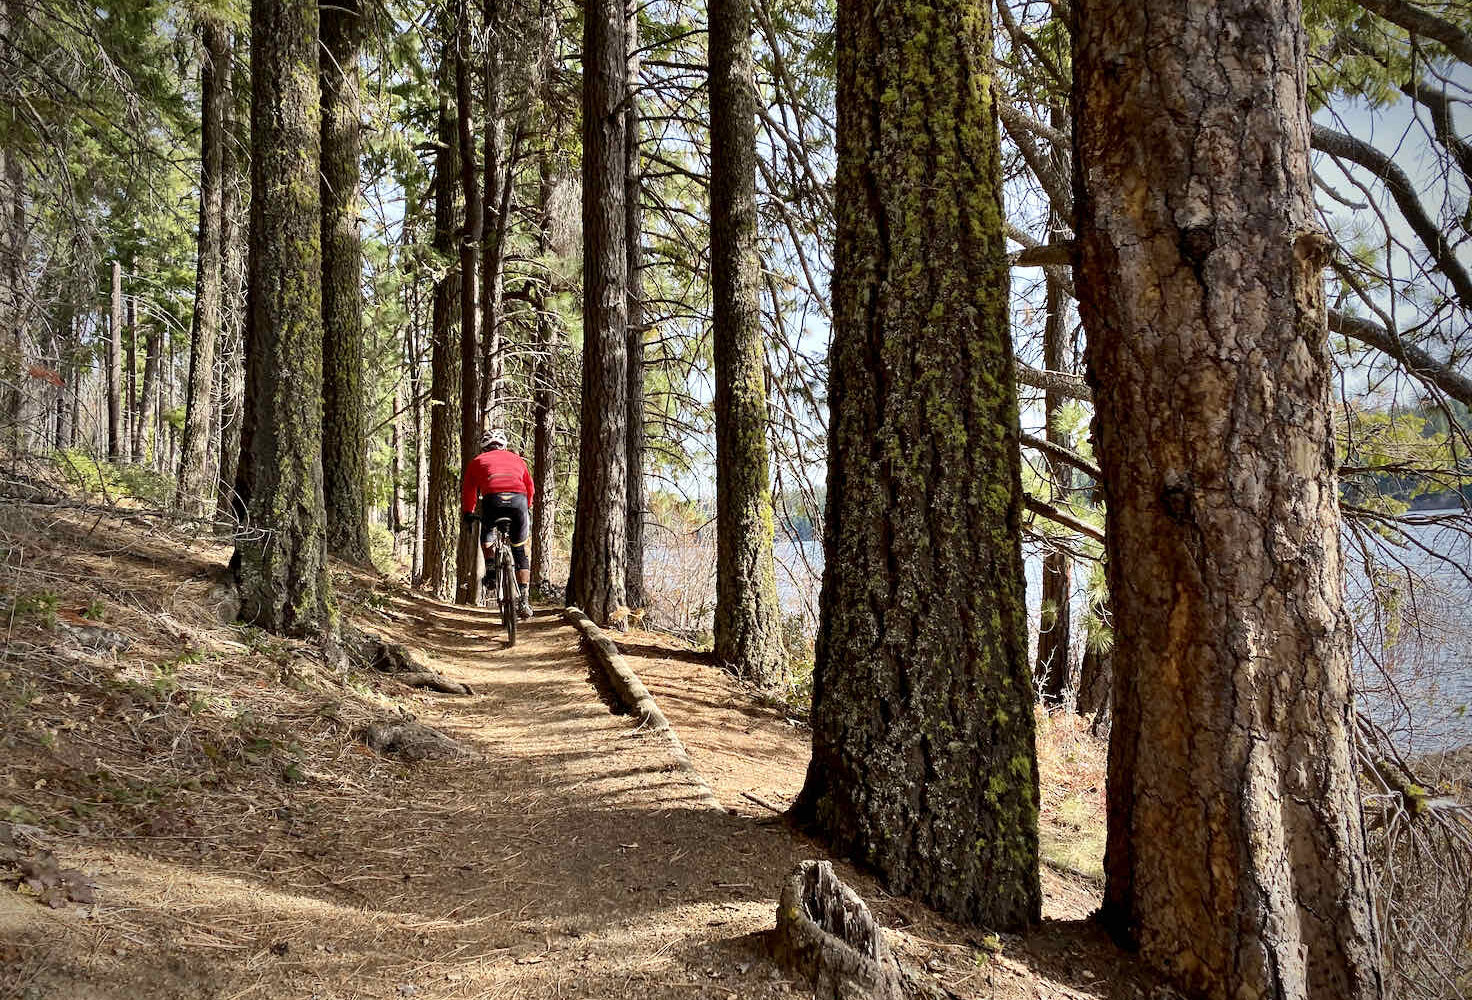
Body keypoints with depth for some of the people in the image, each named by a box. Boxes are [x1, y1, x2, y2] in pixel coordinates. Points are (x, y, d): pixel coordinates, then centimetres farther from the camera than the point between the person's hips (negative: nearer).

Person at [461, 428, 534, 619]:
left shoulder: (478, 461, 28)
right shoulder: (517, 459, 33)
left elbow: (468, 490, 30)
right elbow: (530, 487, 36)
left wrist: (467, 513, 42)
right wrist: (527, 508, 50)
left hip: (493, 500, -1)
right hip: (519, 499, 1)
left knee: (487, 532, 33)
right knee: (520, 551, 14)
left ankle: (490, 572, 14)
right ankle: (524, 601, 6)